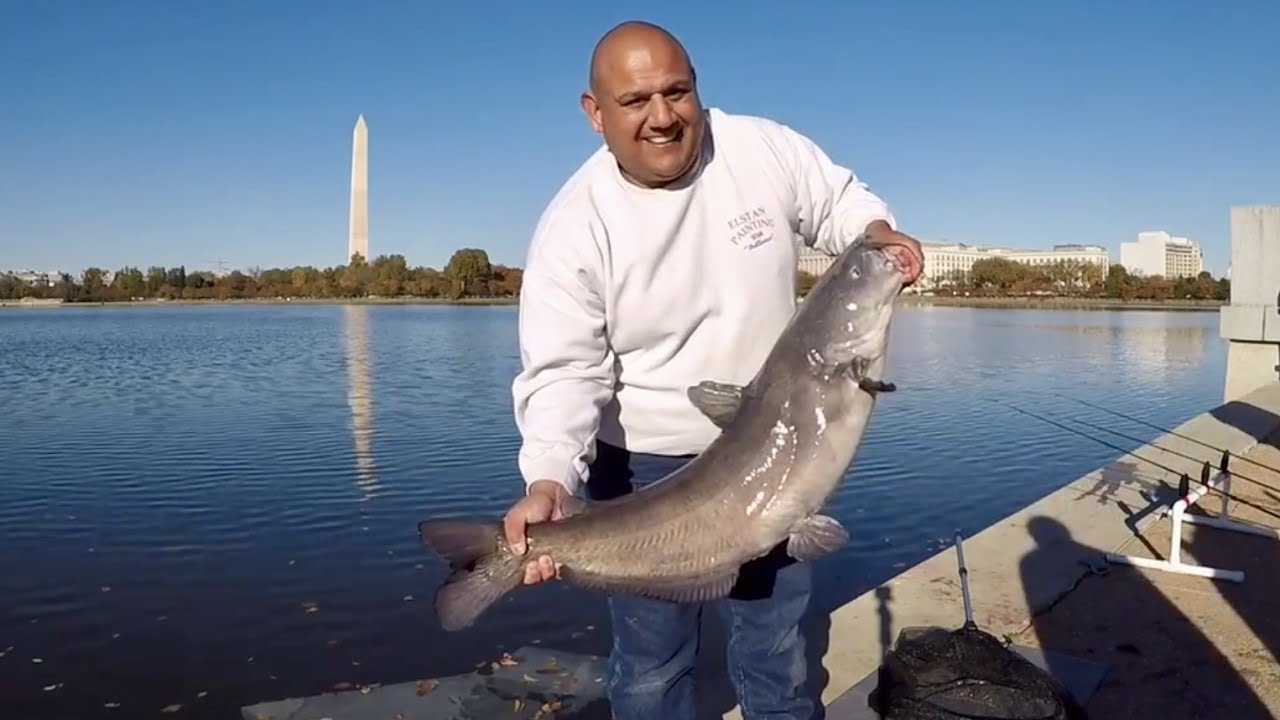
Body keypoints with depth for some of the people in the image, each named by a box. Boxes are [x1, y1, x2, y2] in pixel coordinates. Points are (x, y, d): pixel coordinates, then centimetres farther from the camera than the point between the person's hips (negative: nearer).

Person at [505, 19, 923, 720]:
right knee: (652, 661, 11)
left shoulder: (765, 148, -11)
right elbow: (565, 372, -22)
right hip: (647, 467, -3)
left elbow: (838, 200, 8)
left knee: (778, 642, 22)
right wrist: (549, 482, -37)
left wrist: (876, 231, -14)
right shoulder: (574, 224, -18)